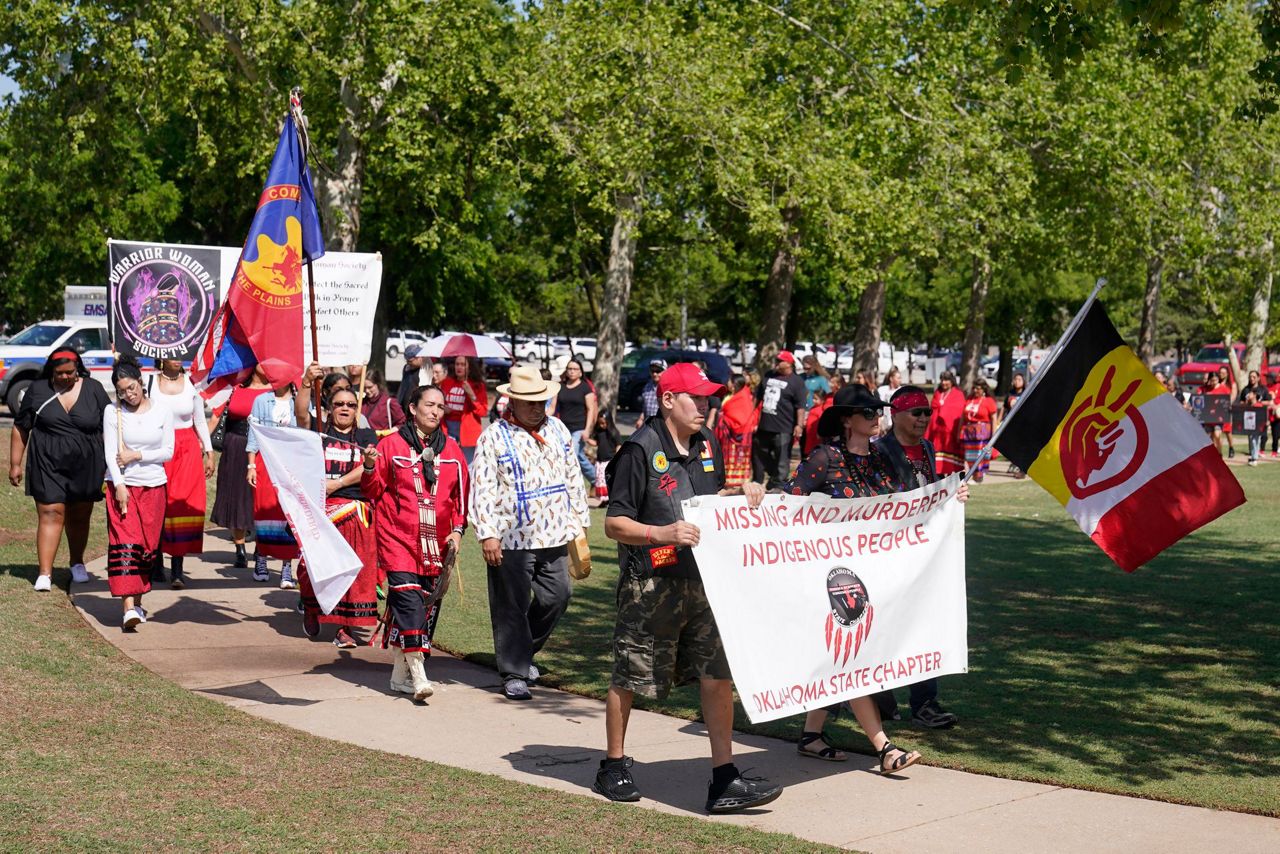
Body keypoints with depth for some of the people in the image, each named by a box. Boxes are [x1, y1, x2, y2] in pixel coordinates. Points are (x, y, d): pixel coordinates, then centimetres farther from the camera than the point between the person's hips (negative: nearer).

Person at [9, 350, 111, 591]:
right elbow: (20, 429, 7)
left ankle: (77, 564, 31)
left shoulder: (94, 390, 2)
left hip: (85, 467, 1)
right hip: (48, 465, -1)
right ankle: (44, 573, -11)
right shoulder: (37, 390, 2)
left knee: (80, 517, 12)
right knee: (50, 514, -9)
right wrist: (15, 464, 4)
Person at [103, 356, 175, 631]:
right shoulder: (113, 412, 1)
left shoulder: (162, 411, 3)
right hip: (122, 486, -2)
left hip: (153, 486, 2)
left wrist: (137, 456, -8)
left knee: (147, 545, 6)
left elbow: (168, 452, 3)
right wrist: (119, 485, -12)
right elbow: (110, 453, -3)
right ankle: (128, 607, -19)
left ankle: (137, 602, 19)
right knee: (125, 545, -12)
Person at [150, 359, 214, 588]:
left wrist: (209, 453, 11)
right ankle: (157, 566, 11)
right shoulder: (149, 383, 2)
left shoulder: (191, 384, 7)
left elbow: (200, 422, 13)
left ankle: (177, 570, -6)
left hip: (187, 451, 1)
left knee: (183, 506, -6)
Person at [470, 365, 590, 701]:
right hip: (511, 539, -5)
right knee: (512, 608, 1)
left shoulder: (557, 429, 12)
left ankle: (524, 651, 30)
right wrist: (487, 535, -14)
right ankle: (514, 674, 10)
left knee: (557, 596, 8)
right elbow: (482, 489, -8)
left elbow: (573, 478, 18)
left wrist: (579, 520, 15)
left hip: (554, 536, 5)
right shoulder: (493, 437, -5)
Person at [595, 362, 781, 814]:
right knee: (630, 678, 7)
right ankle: (613, 766, 26)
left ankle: (724, 780, 4)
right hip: (651, 585, -6)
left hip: (703, 580, 6)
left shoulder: (707, 444, 10)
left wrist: (740, 492, 5)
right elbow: (614, 524, -13)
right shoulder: (640, 450, -12)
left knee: (718, 674, 0)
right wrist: (663, 533, -27)